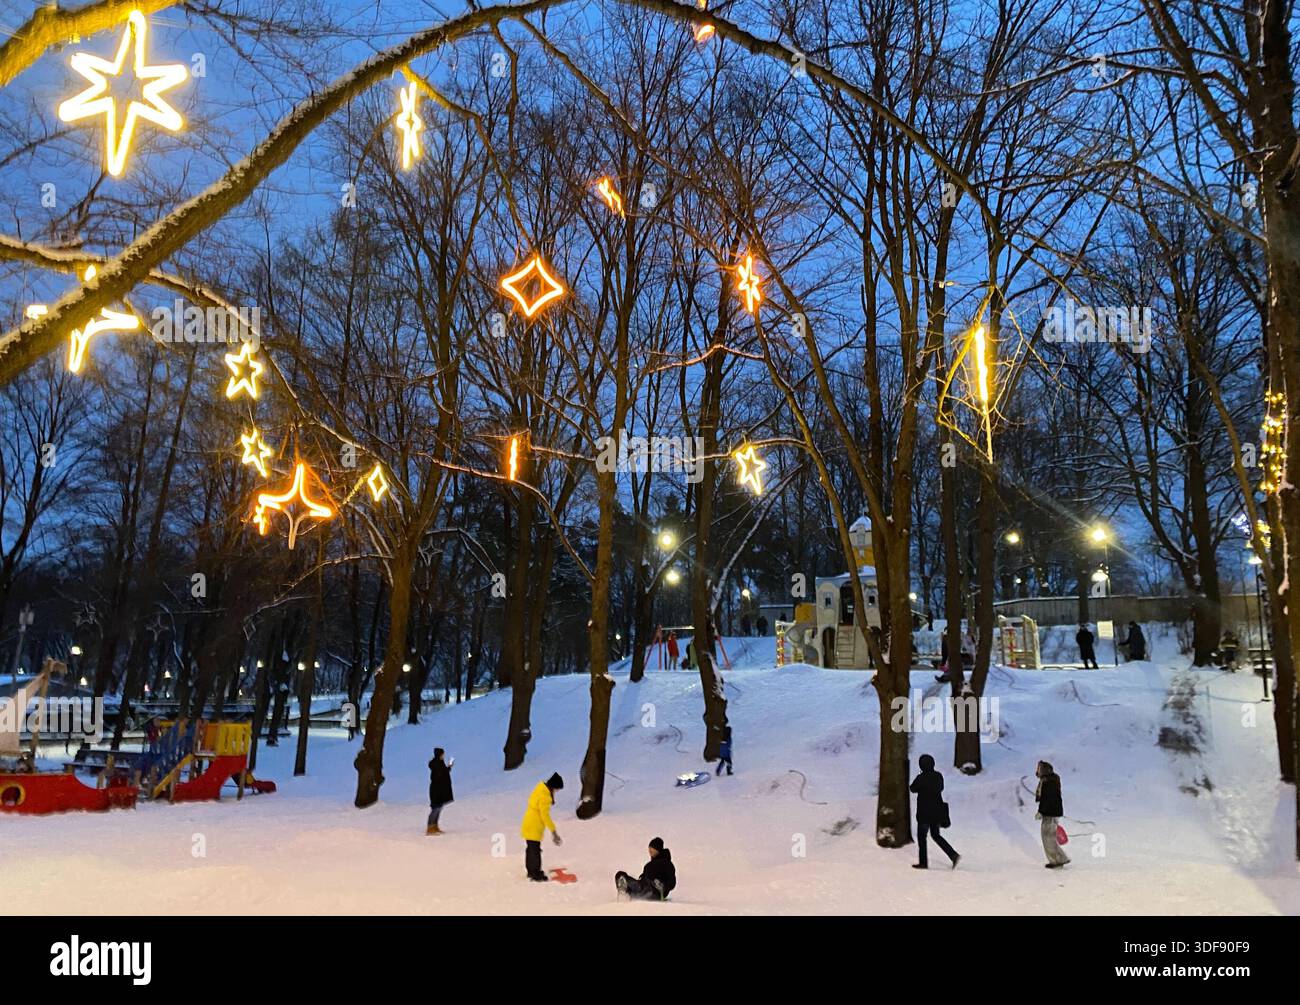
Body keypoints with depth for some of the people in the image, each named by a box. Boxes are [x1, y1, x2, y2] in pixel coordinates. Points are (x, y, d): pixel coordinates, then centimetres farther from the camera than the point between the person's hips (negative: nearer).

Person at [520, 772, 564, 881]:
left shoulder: (540, 788, 1)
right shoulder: (545, 796, -25)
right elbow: (545, 815, -23)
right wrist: (554, 831, -18)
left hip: (528, 825, 9)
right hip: (534, 828, -9)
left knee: (530, 849, 20)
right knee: (535, 851, 3)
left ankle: (531, 872, 33)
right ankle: (536, 875, 12)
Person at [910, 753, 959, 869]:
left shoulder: (921, 778, -20)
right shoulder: (939, 776, -2)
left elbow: (913, 789, -4)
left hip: (925, 813, -6)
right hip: (938, 811, 6)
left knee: (921, 837, 9)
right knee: (936, 835, 21)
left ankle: (924, 862, 13)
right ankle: (954, 855, 12)